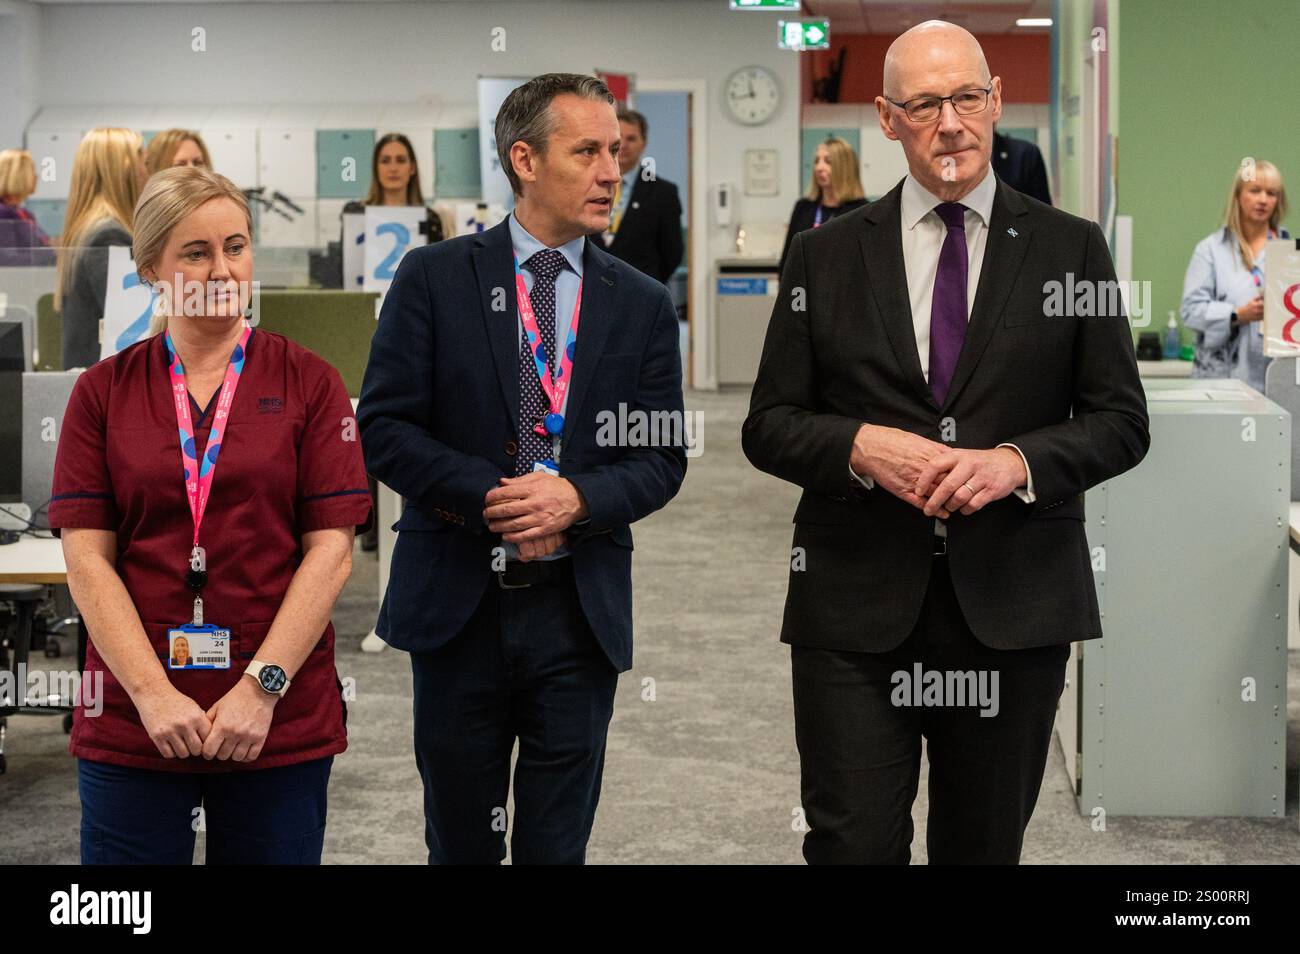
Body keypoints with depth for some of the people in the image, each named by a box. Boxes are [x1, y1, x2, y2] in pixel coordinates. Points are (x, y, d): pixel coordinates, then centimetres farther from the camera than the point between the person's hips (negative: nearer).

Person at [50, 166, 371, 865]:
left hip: (281, 724, 0)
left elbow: (331, 550, -3)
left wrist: (261, 688, -12)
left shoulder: (308, 383, 3)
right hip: (132, 725, 1)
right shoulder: (103, 392, 6)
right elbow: (87, 557, 0)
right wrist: (153, 694, -11)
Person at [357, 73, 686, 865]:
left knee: (558, 845, 8)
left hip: (580, 611, 1)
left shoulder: (644, 305, 6)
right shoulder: (435, 278, 0)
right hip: (457, 599, -1)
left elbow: (662, 458, 4)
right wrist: (490, 496, -17)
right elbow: (384, 427, -5)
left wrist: (578, 497, -16)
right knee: (460, 842, 11)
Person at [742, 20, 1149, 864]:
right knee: (854, 845, -2)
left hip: (1014, 604, 1)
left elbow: (1122, 422, 4)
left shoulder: (1071, 249, 5)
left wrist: (1017, 462, -15)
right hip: (855, 606, 0)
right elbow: (769, 426, 6)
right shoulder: (824, 257, 6)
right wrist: (861, 446, -14)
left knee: (985, 846, 12)